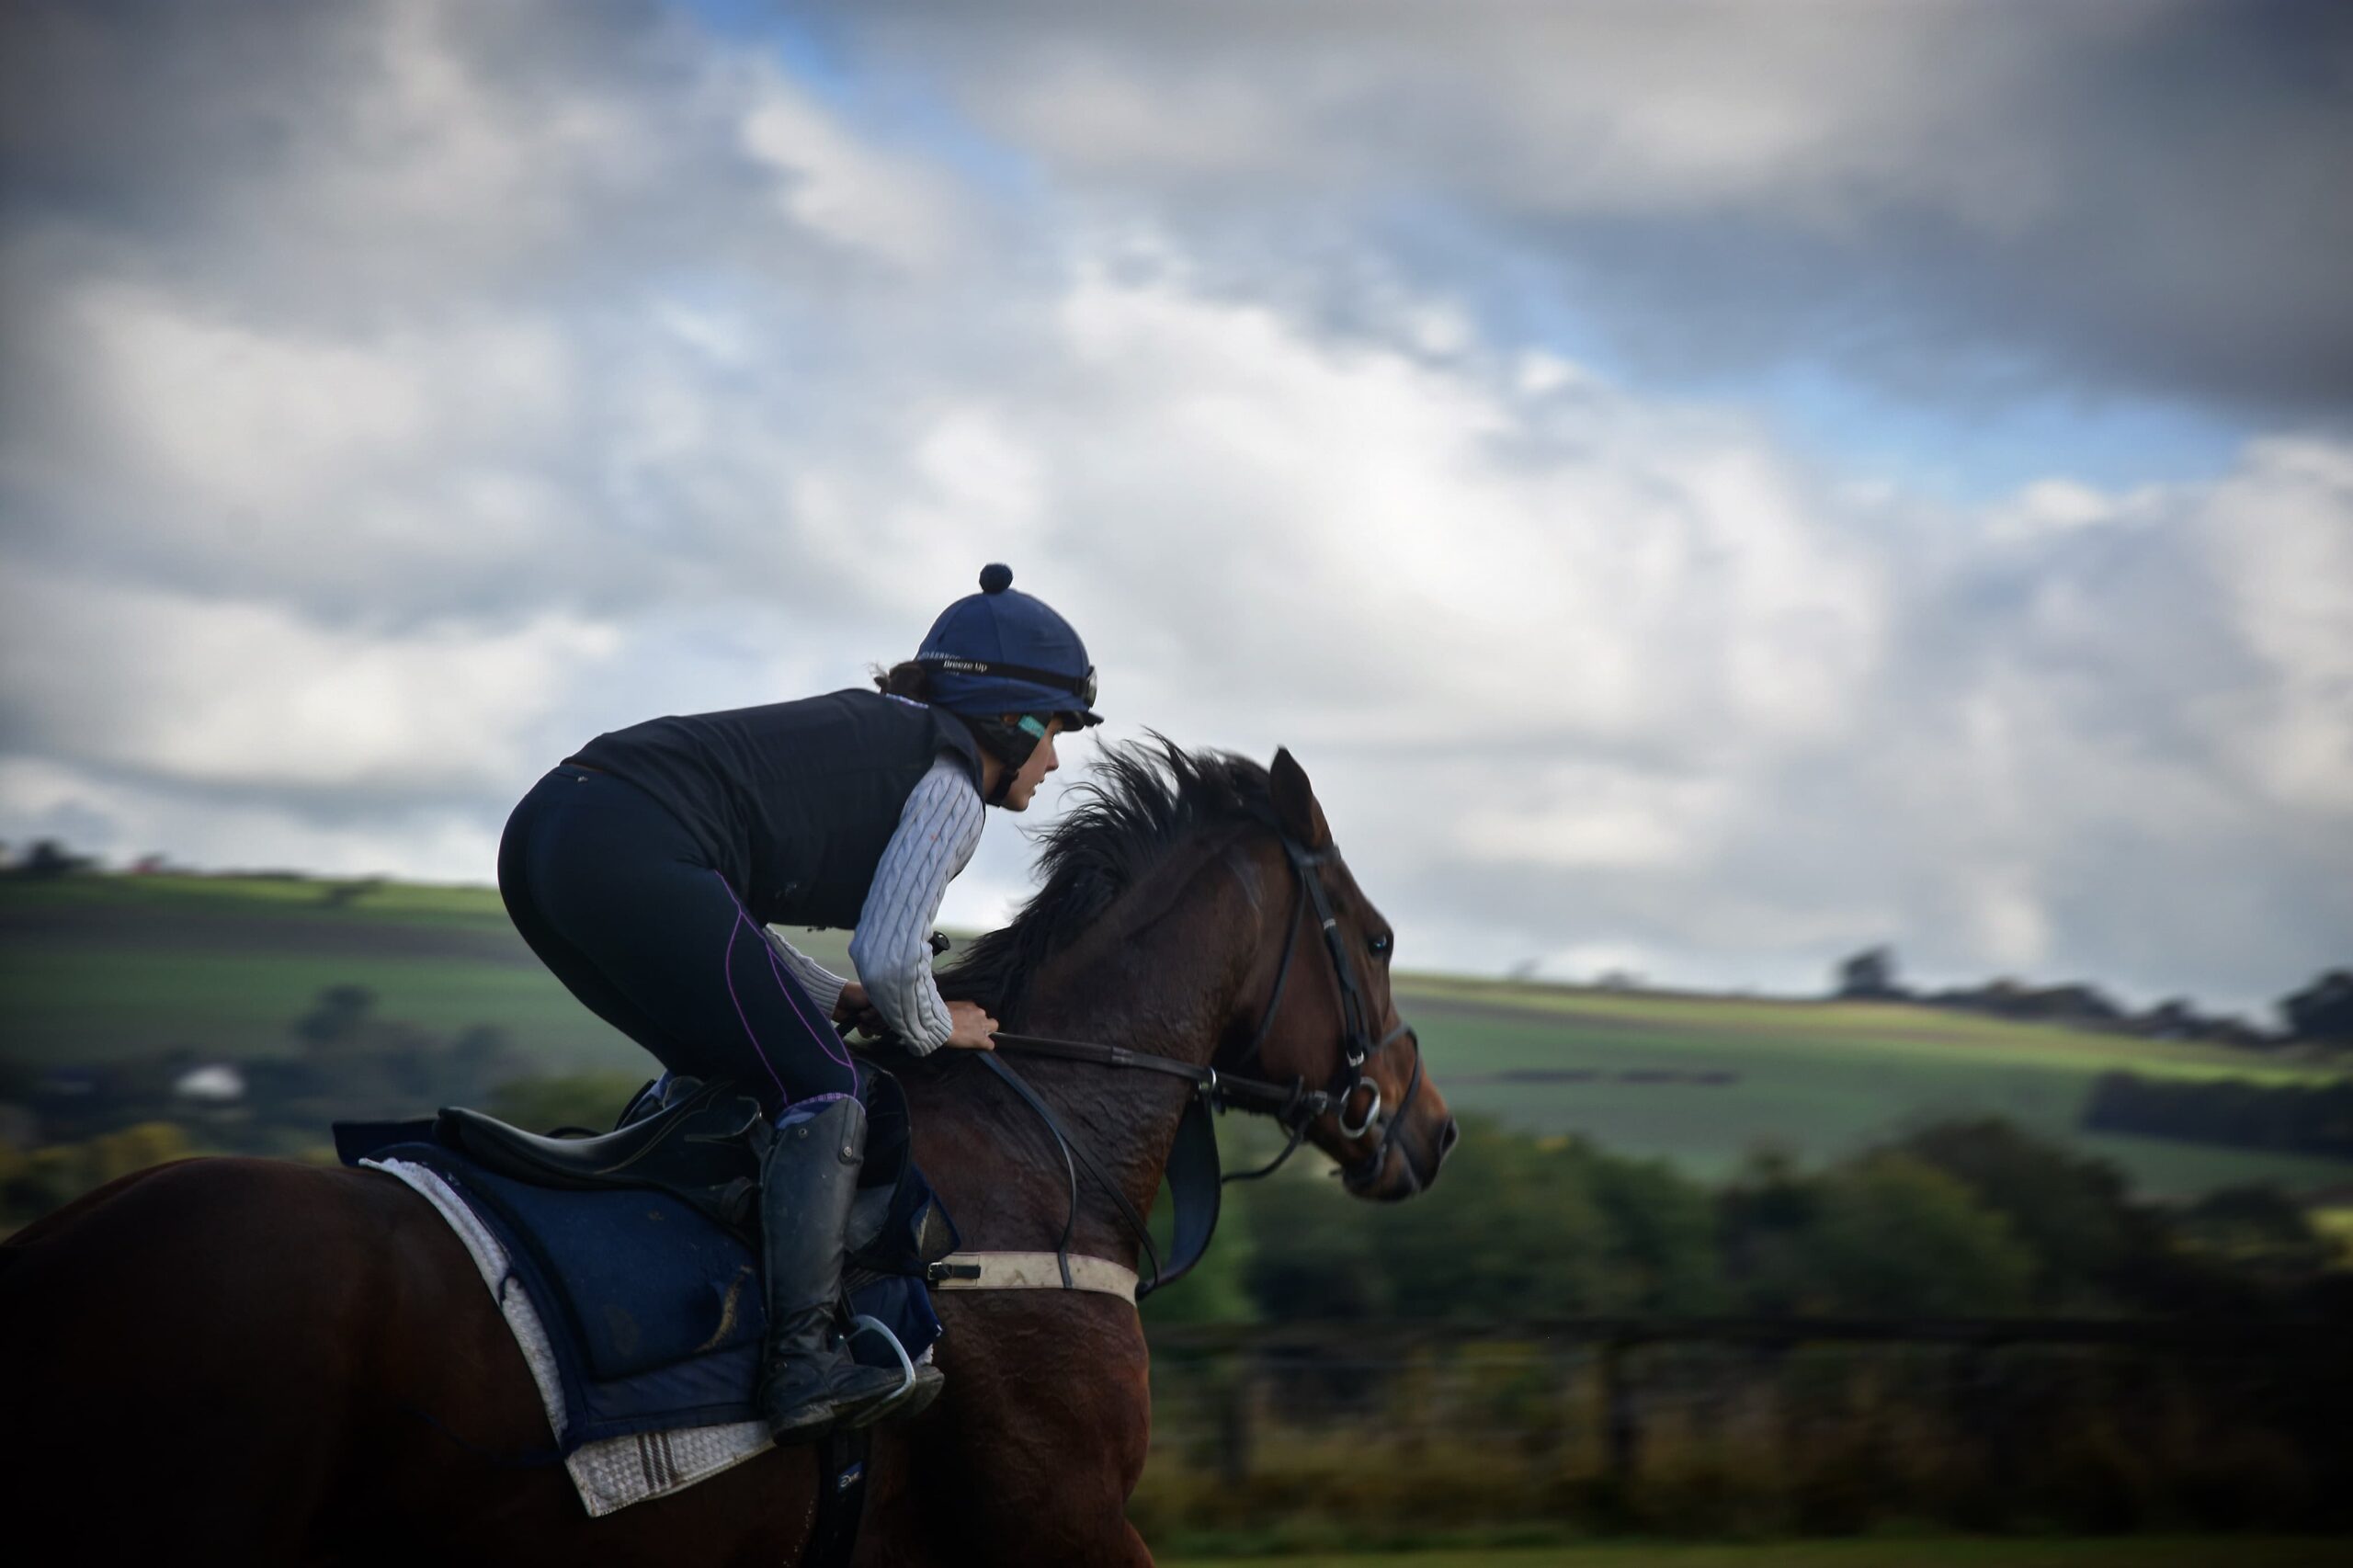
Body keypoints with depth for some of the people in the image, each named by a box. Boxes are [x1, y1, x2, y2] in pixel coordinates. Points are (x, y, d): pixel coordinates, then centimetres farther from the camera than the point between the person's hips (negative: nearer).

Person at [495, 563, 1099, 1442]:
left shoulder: (867, 733, 31)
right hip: (632, 857, -9)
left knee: (724, 1072, 25)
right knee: (819, 1088, -4)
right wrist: (931, 1029, 15)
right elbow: (889, 957, -5)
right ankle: (803, 1361, -14)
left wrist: (838, 1000, 27)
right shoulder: (950, 782, 6)